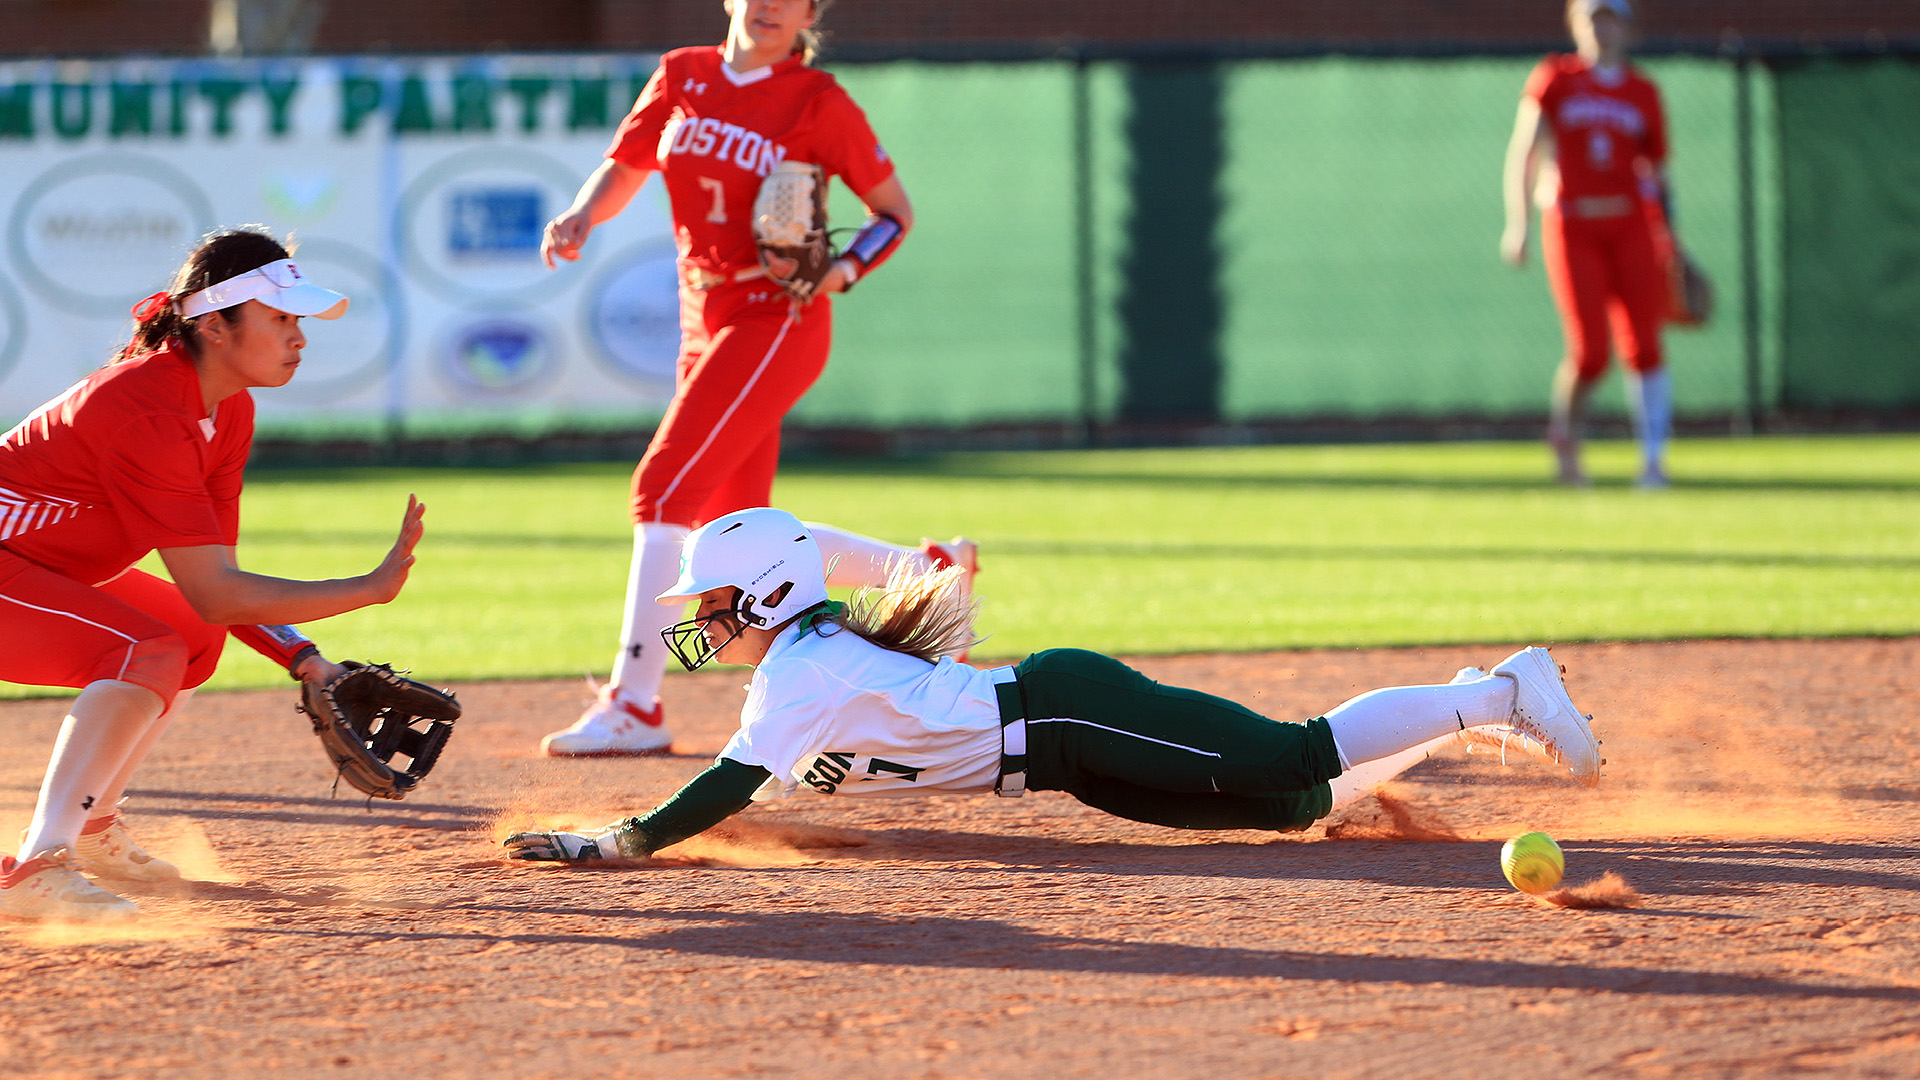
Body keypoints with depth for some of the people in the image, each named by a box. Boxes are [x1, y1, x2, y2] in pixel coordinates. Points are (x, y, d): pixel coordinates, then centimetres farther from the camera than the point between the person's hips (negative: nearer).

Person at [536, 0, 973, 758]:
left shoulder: (818, 103, -7)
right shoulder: (683, 77, 8)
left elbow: (895, 212, 0)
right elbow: (623, 169, 14)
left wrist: (842, 272, -18)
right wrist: (581, 217, -8)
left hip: (778, 321, -7)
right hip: (707, 326, 7)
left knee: (665, 487, -18)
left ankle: (634, 707, -17)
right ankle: (931, 570, 27)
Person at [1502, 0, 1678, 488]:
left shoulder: (1643, 93, 10)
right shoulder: (1554, 78, 4)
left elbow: (1658, 175, 14)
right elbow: (1523, 151, -2)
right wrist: (1517, 223, -13)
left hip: (1630, 224, 2)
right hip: (1571, 226, -2)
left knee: (1643, 346, -8)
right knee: (1589, 352, -9)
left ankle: (1653, 461, -4)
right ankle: (1564, 430, 20)